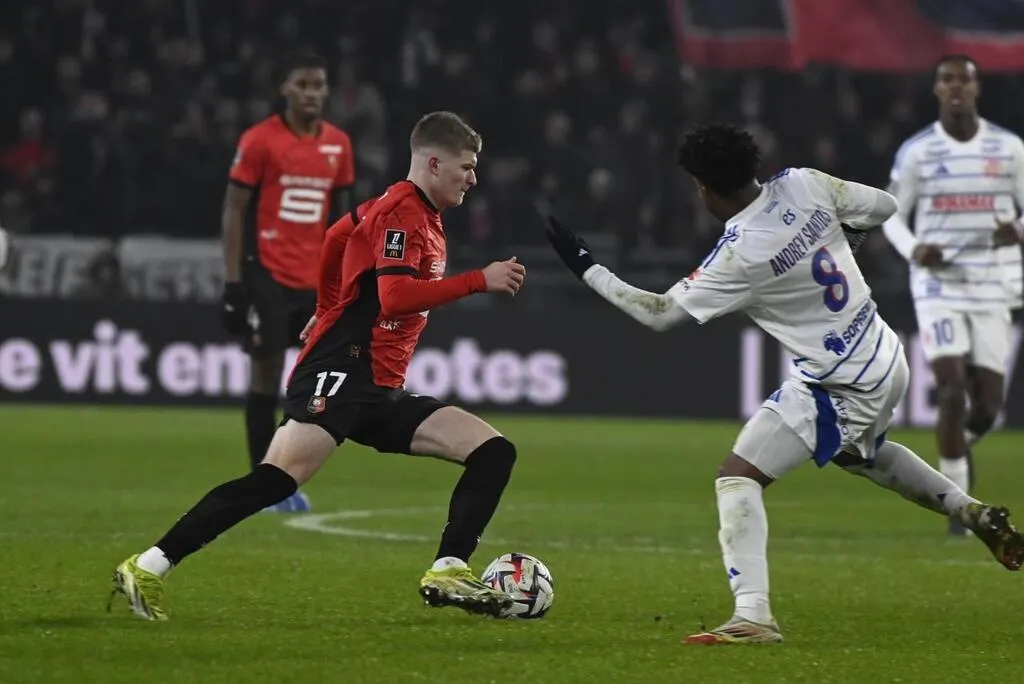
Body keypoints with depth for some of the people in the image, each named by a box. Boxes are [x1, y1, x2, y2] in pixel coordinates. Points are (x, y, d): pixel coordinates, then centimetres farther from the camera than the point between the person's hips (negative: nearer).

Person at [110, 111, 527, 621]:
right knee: (277, 480, -25)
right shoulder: (401, 211, -8)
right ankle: (148, 568, -24)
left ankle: (448, 574, -7)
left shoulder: (424, 218, 21)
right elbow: (395, 297, -23)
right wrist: (479, 281, -19)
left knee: (494, 452, 0)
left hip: (381, 393, 10)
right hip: (339, 373, -10)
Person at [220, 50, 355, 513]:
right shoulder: (259, 141, -6)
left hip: (317, 279, 5)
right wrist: (233, 281, -10)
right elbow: (234, 211, -5)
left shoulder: (338, 145, 8)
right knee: (266, 372, -1)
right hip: (268, 275, -4)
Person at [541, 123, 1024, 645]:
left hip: (839, 386, -9)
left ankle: (753, 615, -19)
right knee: (860, 454, 38)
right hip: (886, 361, 9)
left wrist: (585, 267, -8)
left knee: (737, 475, -9)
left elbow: (661, 313, -15)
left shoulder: (739, 255, -23)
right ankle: (974, 514, 38)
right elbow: (882, 206, 3)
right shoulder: (802, 185, -7)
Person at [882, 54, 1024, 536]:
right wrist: (914, 250, -13)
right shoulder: (916, 151, 0)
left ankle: (961, 445, 39)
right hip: (938, 284, -2)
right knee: (952, 391, -14)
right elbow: (893, 216, 8)